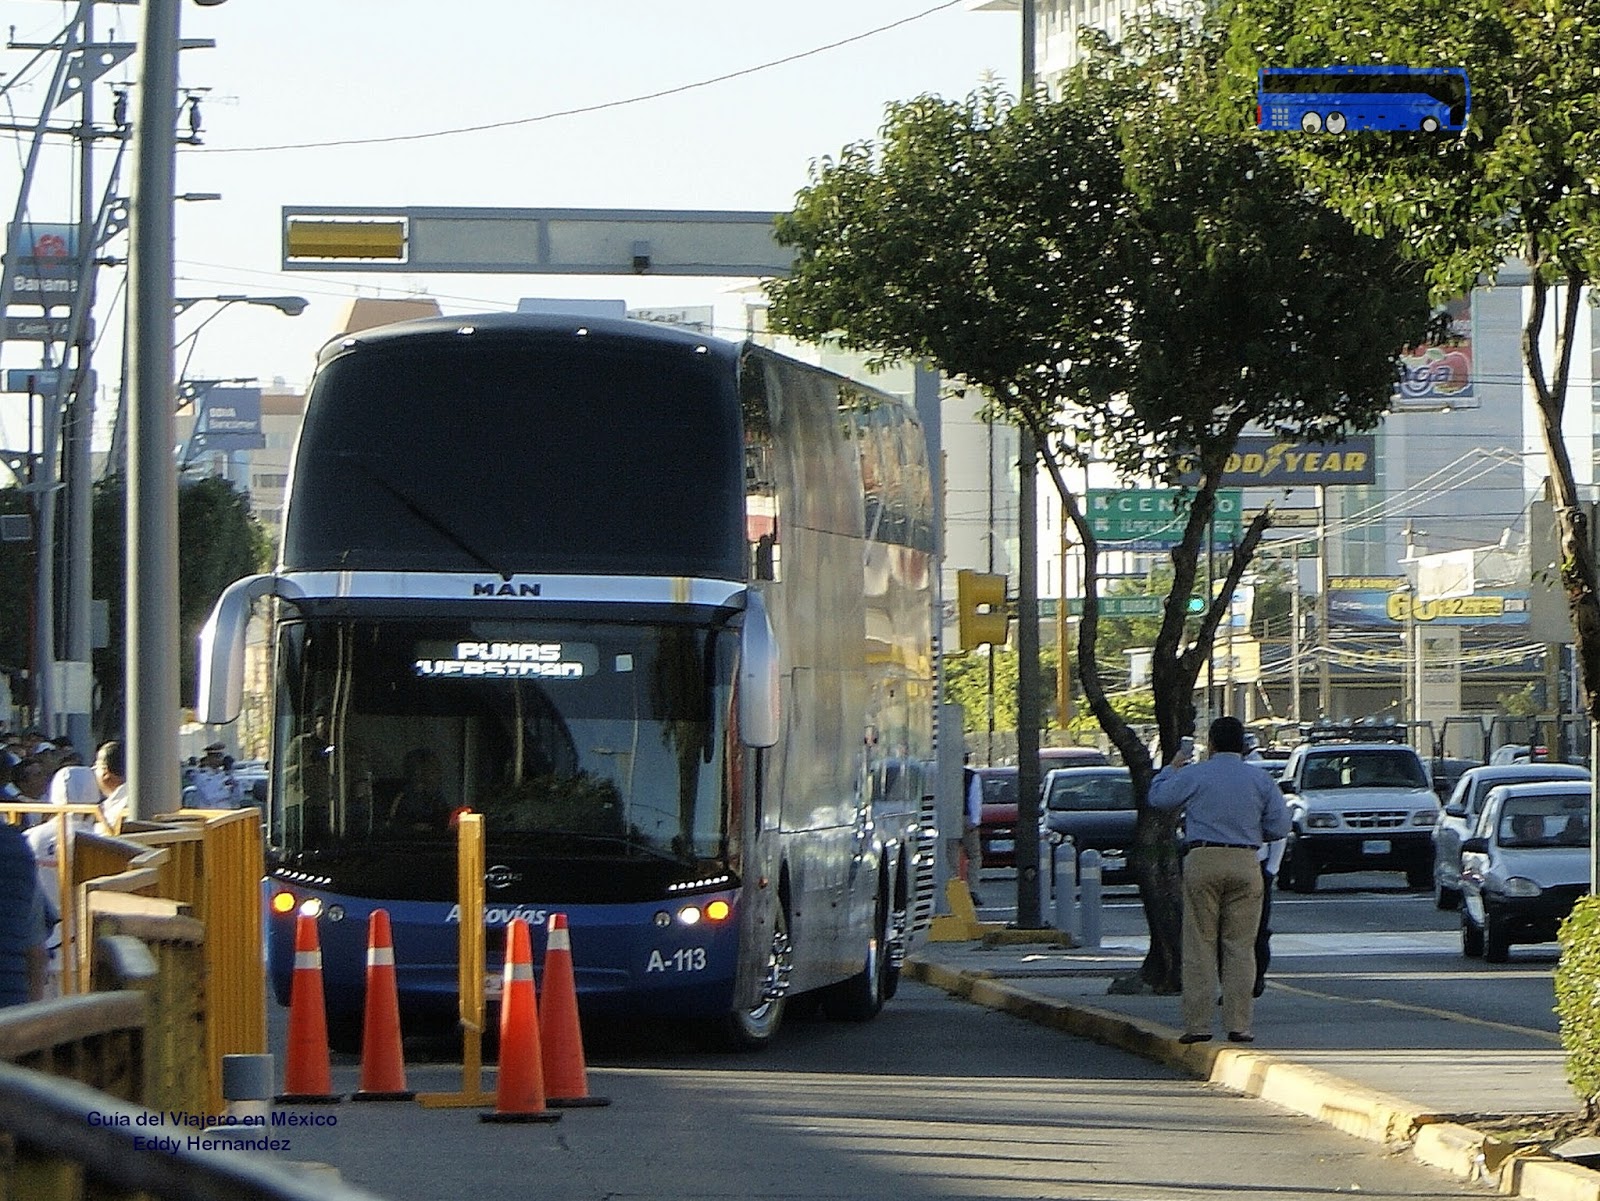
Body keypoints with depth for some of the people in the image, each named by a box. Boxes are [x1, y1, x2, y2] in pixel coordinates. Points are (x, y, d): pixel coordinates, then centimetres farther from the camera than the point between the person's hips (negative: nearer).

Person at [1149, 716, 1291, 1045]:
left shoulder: (1194, 775, 0)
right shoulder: (1260, 780, 6)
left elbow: (1158, 797, 14)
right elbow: (1280, 827, 6)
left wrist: (1172, 768, 31)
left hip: (1203, 861, -2)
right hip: (1246, 864, 2)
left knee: (1199, 945, 2)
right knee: (1240, 946, 5)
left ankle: (1197, 1024, 0)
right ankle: (1238, 1024, 1)